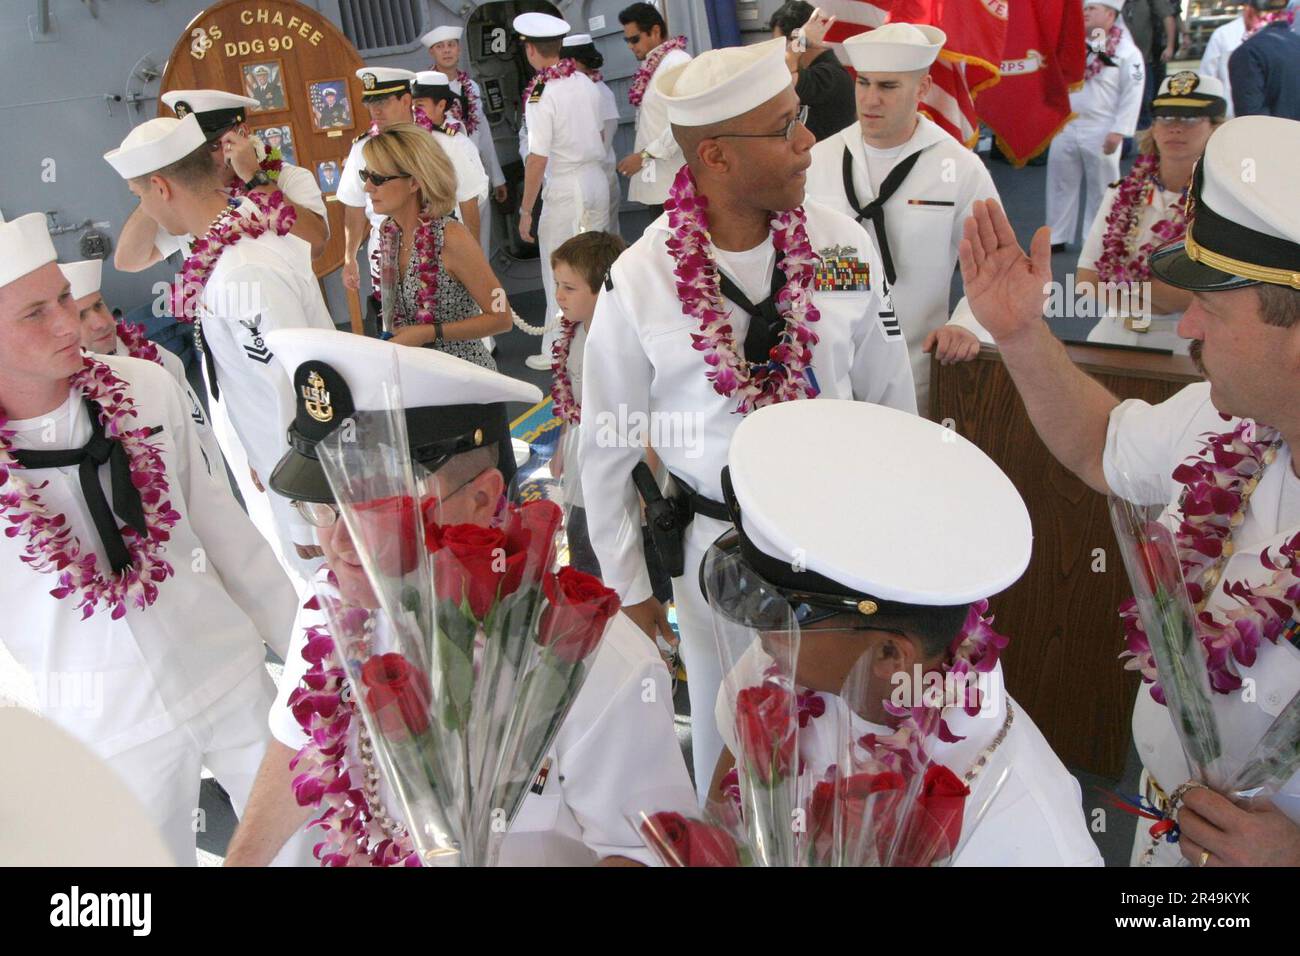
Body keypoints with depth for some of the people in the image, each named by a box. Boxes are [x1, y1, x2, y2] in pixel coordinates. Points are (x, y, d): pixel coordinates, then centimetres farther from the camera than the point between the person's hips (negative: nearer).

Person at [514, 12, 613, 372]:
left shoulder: (540, 95, -16)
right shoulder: (586, 82, 3)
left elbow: (537, 160, -17)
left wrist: (526, 211, -11)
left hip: (564, 188, -6)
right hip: (597, 179, 6)